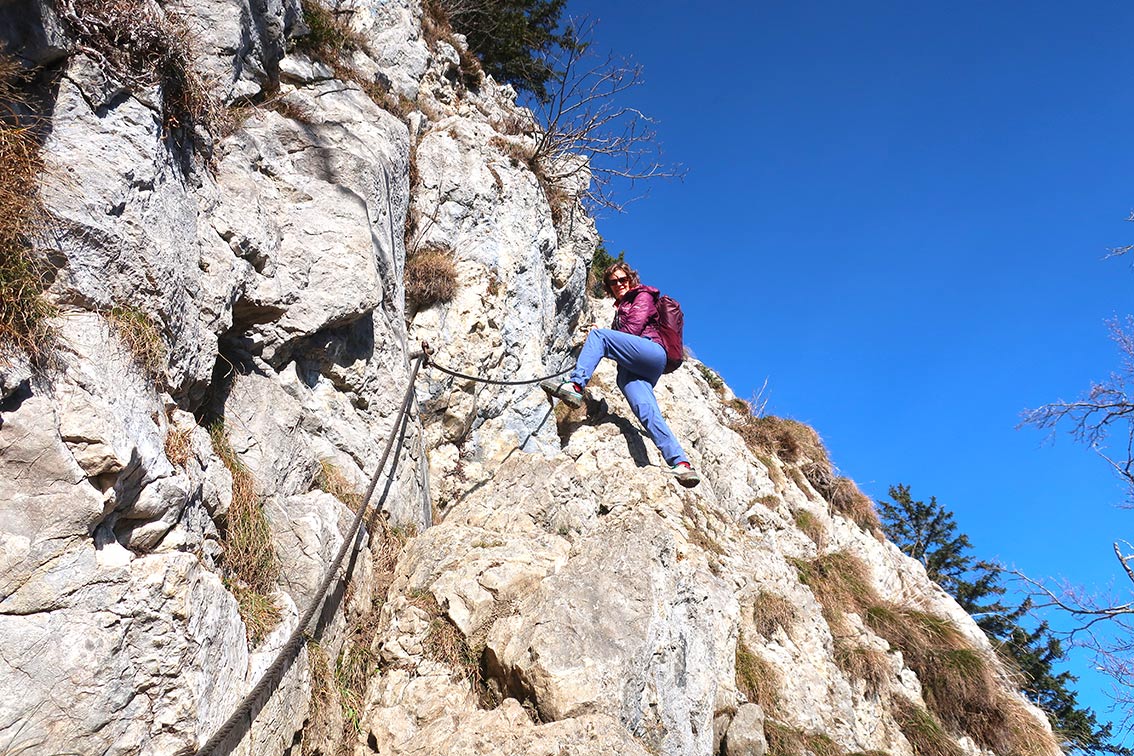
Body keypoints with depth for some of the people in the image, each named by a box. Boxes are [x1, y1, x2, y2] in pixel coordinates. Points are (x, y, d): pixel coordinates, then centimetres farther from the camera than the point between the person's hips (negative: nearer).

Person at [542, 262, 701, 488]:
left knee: (598, 334, -20)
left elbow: (632, 330, -1)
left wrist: (598, 338, 9)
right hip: (633, 369, 6)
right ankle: (681, 464, -32)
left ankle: (575, 384, -38)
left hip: (652, 352, -6)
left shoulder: (643, 296, 15)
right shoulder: (621, 307, 39)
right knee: (647, 411, -19)